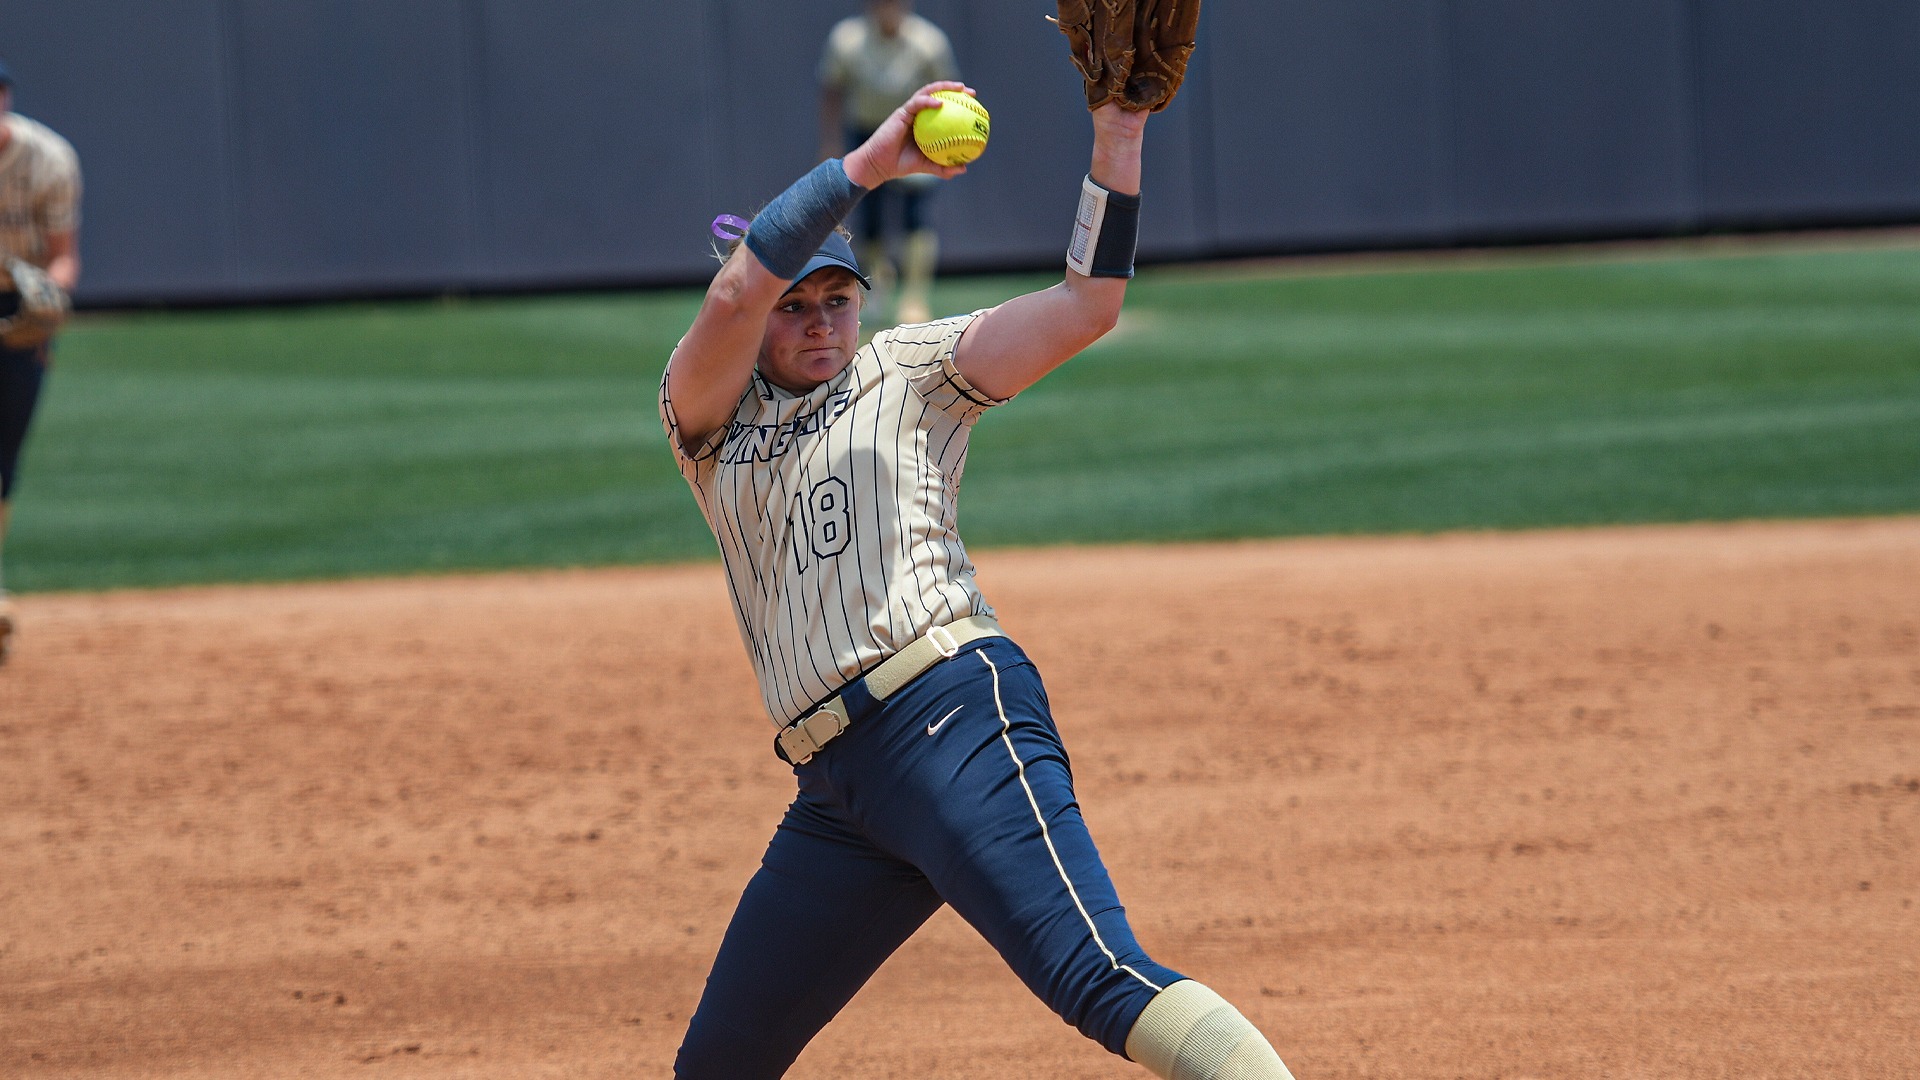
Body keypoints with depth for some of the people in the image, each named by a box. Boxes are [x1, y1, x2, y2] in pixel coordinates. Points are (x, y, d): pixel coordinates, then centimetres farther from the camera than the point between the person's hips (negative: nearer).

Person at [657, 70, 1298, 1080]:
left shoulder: (908, 370, 14)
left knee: (1100, 980, -23)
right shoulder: (706, 417, 17)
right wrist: (870, 163, -7)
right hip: (834, 786, 5)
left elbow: (1087, 307, 4)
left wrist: (1116, 145, -7)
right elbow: (737, 290, -3)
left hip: (950, 715, -5)